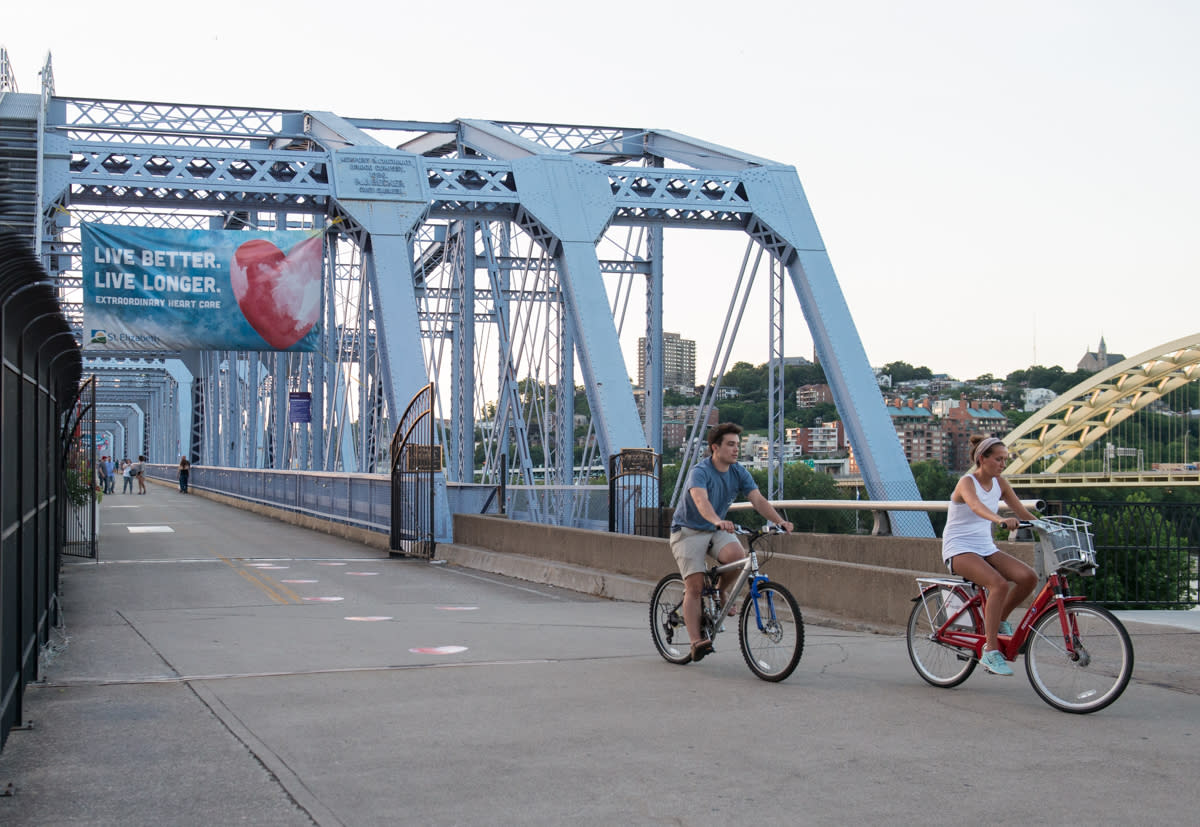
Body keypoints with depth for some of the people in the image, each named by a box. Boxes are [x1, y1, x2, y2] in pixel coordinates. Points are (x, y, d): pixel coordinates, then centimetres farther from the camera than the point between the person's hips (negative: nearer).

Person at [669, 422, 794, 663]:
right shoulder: (700, 471, -21)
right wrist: (718, 522, -58)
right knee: (695, 585, -17)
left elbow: (758, 500, -11)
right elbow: (701, 501, -39)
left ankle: (722, 591, 1)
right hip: (689, 530, -4)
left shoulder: (739, 473, -2)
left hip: (717, 531, 5)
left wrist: (780, 521, -29)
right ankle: (696, 641, -17)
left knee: (737, 554, -28)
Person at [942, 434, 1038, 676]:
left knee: (1028, 577, -18)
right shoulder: (967, 482, -13)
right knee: (999, 584, -31)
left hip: (985, 547, 7)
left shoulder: (999, 484, 8)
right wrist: (1000, 520, -53)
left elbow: (1022, 512, 9)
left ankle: (999, 620, 6)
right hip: (959, 549, -7)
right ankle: (990, 652, -27)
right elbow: (976, 505, -35)